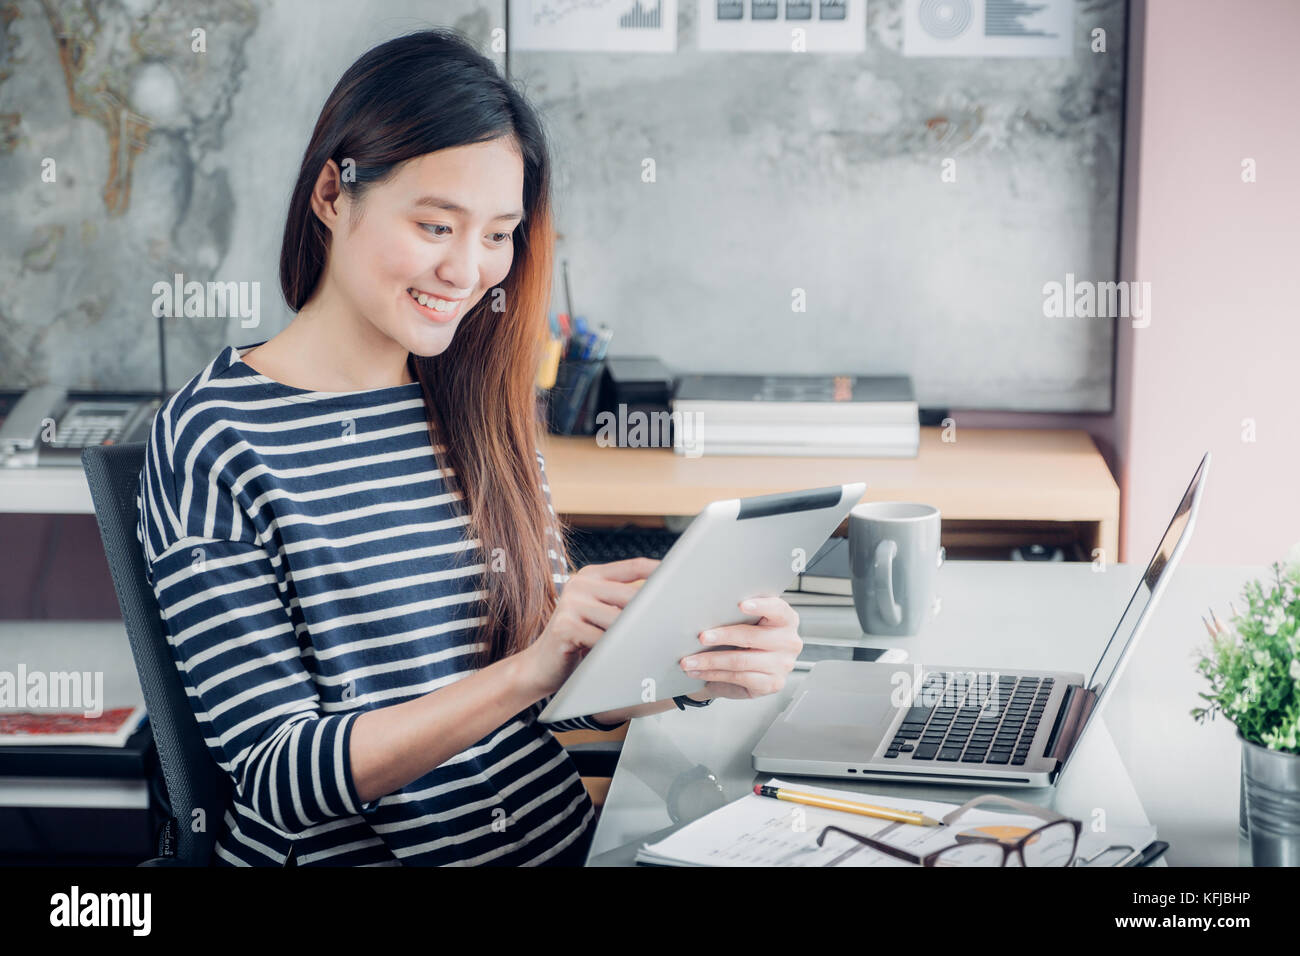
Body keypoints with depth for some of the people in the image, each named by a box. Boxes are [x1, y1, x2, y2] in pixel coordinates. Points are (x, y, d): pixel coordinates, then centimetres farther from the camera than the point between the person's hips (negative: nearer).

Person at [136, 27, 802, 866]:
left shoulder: (481, 406, 9)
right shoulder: (216, 439, -7)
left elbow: (561, 684, 12)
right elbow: (278, 777, -12)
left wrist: (700, 672, -7)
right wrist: (528, 670, -21)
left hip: (558, 836, 4)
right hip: (348, 854, -4)